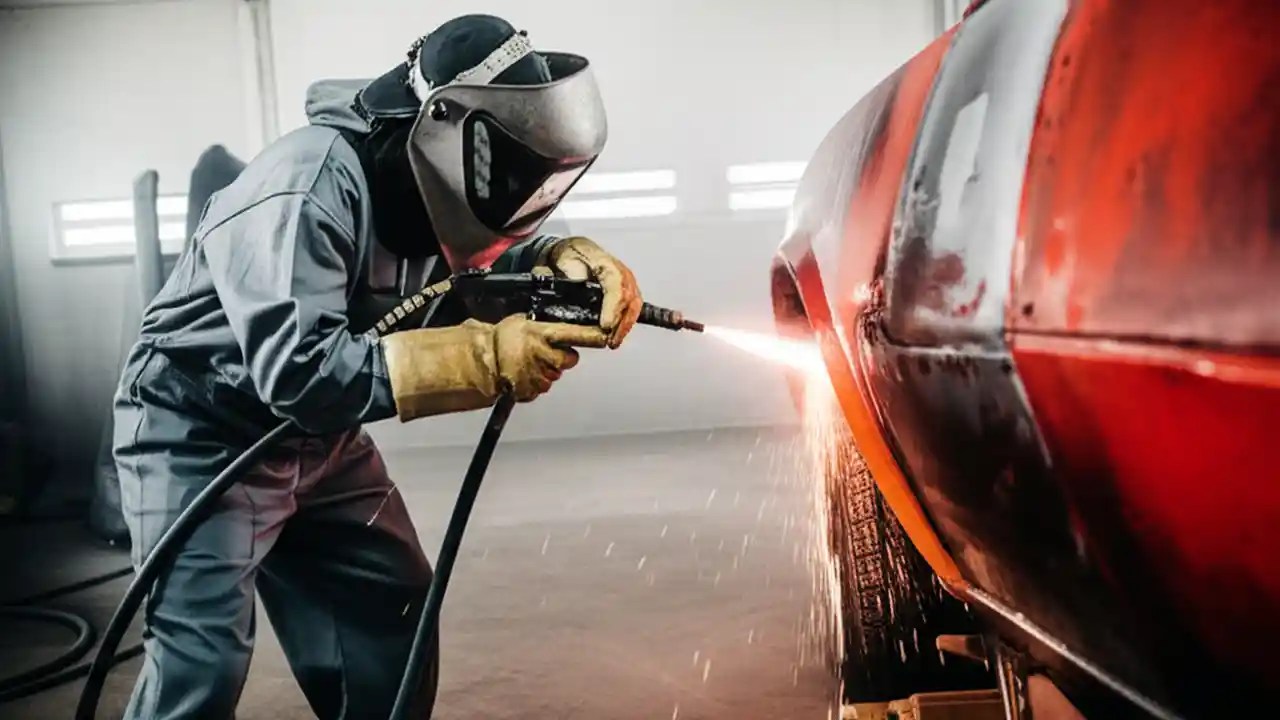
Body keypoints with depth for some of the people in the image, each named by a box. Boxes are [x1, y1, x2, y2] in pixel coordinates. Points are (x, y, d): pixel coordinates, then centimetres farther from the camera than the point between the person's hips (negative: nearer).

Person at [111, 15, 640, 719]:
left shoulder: (417, 179, -5)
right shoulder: (306, 189, -29)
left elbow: (485, 261, 7)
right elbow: (299, 369, -37)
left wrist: (571, 259, -16)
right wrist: (487, 358, -39)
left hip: (318, 438, 8)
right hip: (200, 441, -7)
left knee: (393, 609, 10)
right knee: (204, 659, -13)